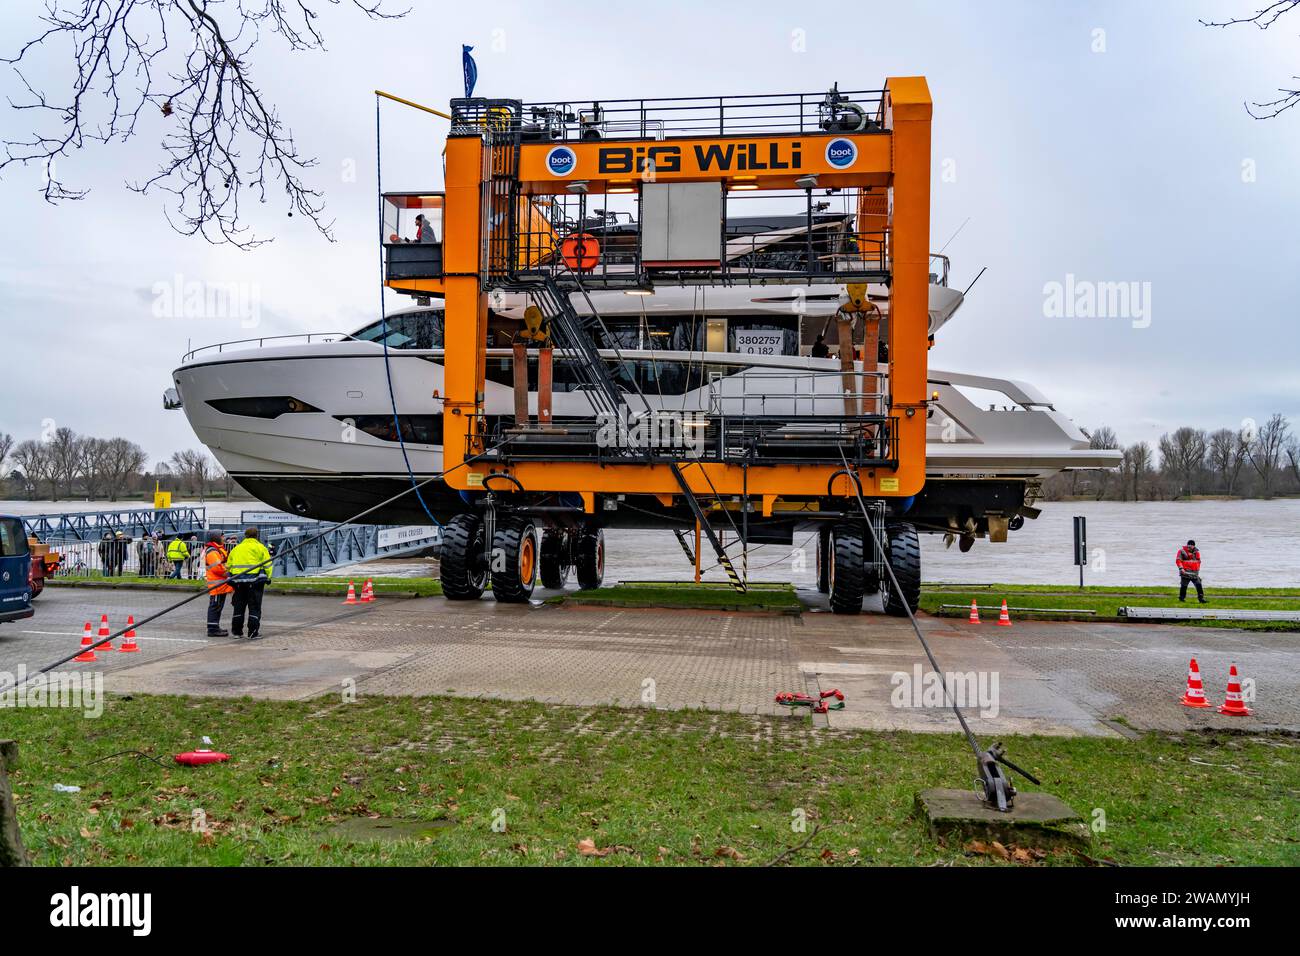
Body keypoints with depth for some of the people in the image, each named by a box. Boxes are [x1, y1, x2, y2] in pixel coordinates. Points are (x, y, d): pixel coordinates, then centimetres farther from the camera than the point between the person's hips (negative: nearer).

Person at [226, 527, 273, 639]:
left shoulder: (236, 548, 17)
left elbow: (228, 566, 18)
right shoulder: (260, 547, 2)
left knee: (238, 607, 14)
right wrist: (267, 578, 3)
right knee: (254, 607, 0)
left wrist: (231, 577, 22)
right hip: (254, 581, -4)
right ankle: (253, 633, -4)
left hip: (238, 581, 4)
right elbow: (267, 564, -5)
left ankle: (237, 631, 17)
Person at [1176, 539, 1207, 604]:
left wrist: (1198, 570, 17)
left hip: (1194, 572, 4)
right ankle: (1181, 598, 14)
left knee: (1199, 585, -3)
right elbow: (1178, 560, -7)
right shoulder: (1182, 551, -2)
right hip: (1185, 572, -4)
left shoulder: (1196, 552, 14)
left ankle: (1201, 598, -1)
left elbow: (1198, 562, 25)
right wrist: (1181, 568, -17)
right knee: (1184, 585, 1)